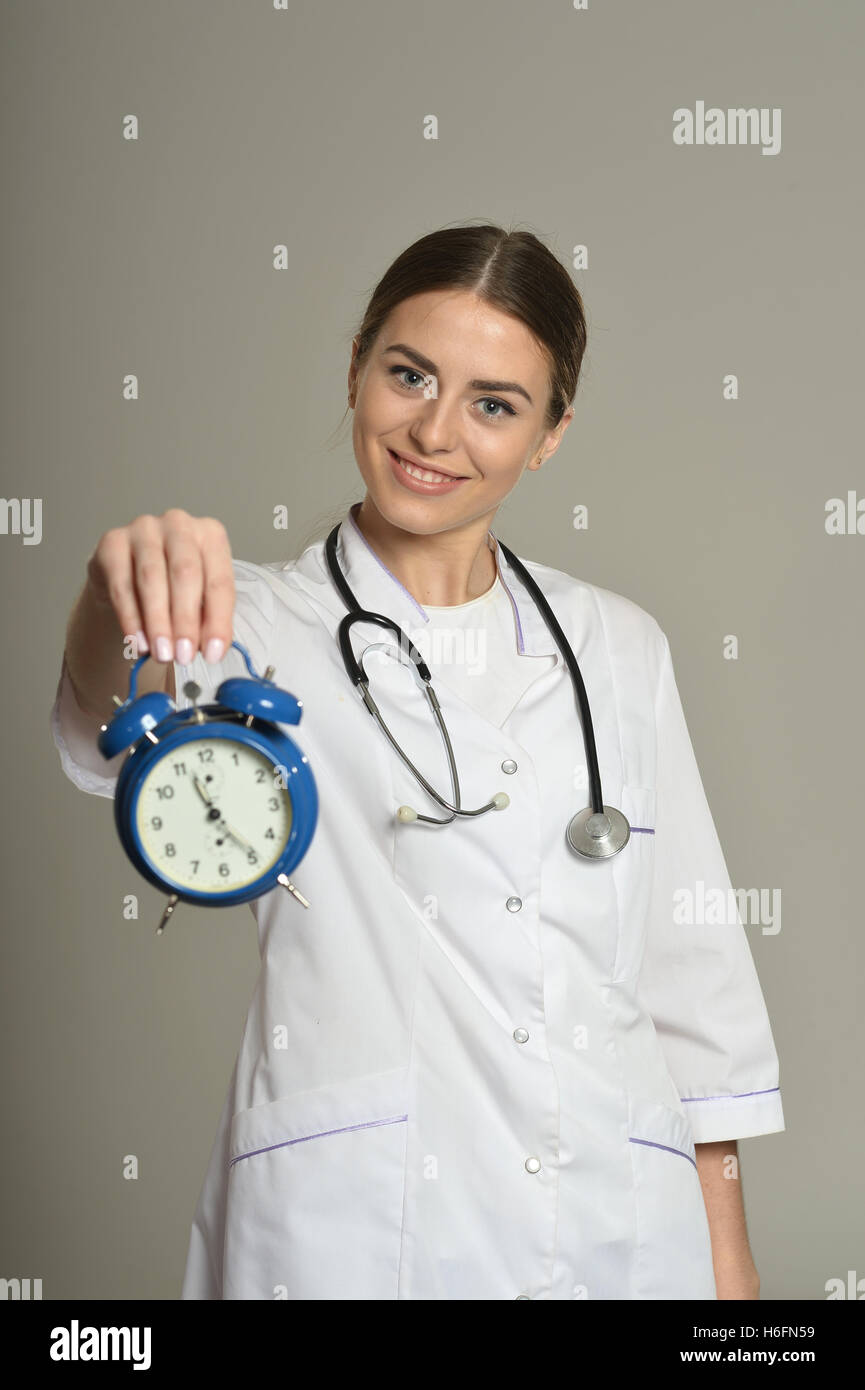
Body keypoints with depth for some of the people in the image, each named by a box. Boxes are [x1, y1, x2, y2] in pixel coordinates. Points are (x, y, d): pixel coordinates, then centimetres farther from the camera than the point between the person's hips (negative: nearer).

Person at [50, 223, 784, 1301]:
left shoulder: (618, 648, 7)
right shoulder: (261, 624, -2)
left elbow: (689, 963, 8)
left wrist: (726, 1247, 7)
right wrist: (120, 599, -47)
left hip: (616, 1226, 3)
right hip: (350, 1228, -2)